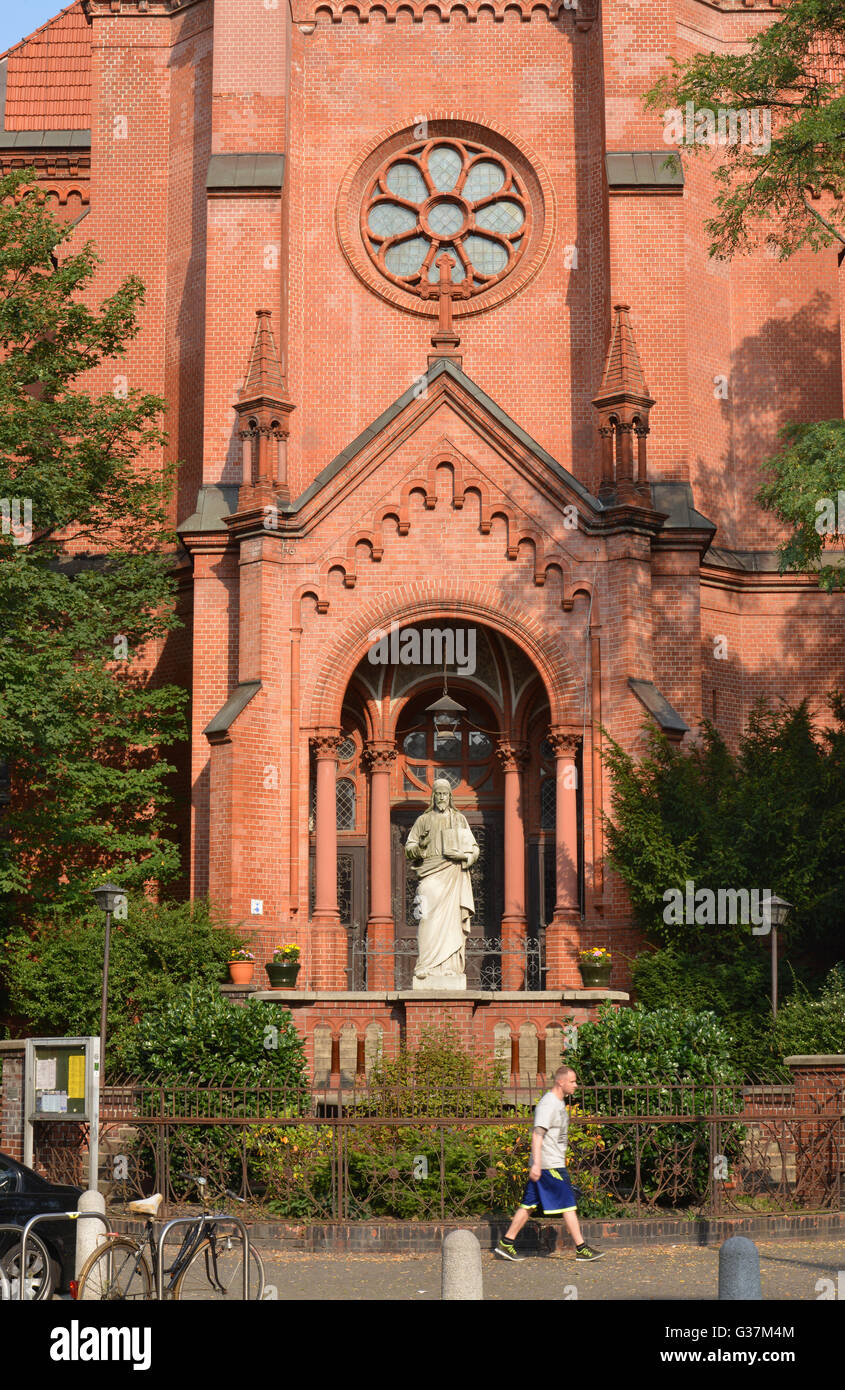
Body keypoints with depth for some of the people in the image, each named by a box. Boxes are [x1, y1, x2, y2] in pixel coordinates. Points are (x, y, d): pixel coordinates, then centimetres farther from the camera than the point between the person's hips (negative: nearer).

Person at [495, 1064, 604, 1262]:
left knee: (529, 1204, 9)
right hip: (549, 1164, -10)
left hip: (555, 1163, 10)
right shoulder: (548, 1104, -15)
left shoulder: (559, 1102, 17)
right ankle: (582, 1249, 0)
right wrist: (536, 1164, -27)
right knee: (568, 1204, -5)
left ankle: (505, 1244, 11)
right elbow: (537, 1135, -21)